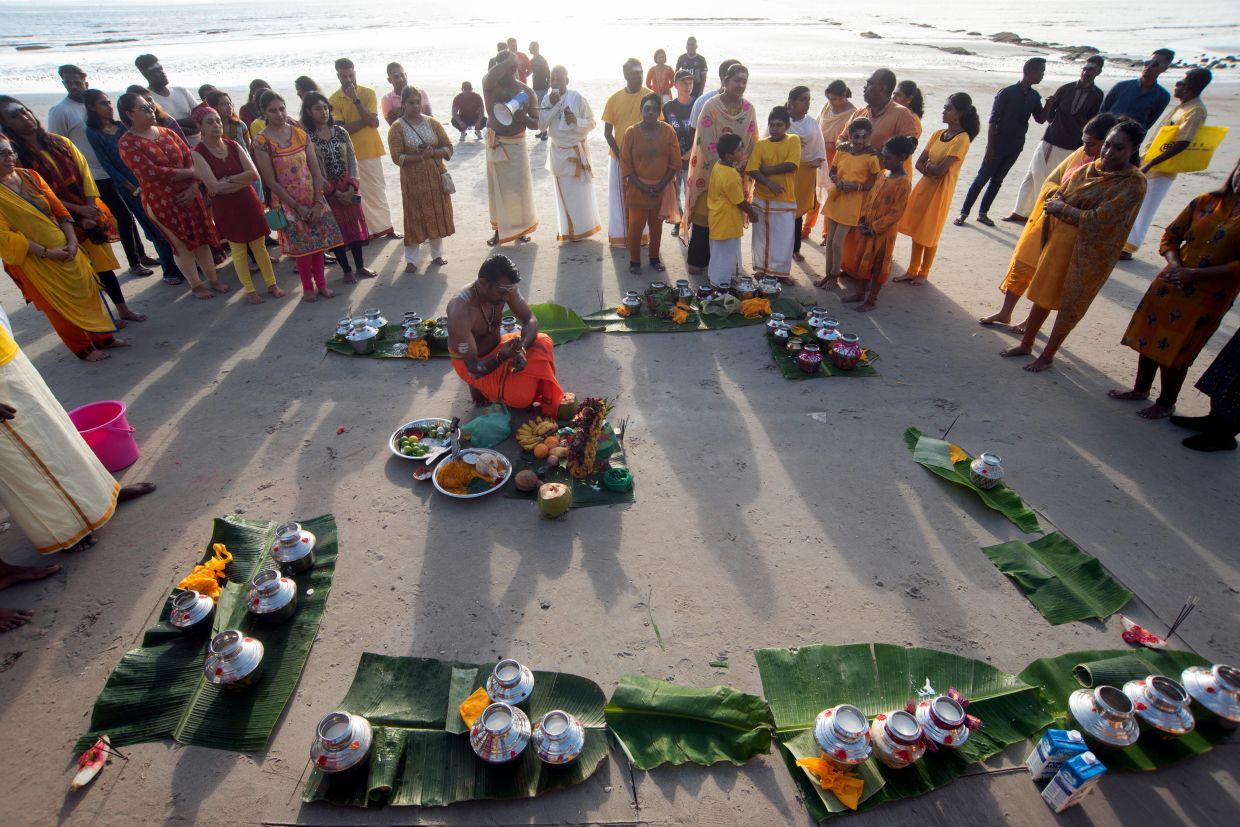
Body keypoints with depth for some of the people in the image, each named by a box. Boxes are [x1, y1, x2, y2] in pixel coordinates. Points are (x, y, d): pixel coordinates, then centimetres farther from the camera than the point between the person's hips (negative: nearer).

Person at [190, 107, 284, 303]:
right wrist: (243, 180, -12)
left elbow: (254, 174, -8)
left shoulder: (233, 145, 1)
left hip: (249, 202, 3)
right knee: (238, 250, 7)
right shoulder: (198, 153, -10)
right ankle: (250, 290, 17)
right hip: (225, 208, -3)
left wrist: (228, 180, -15)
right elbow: (215, 187, -17)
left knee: (259, 246, 11)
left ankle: (272, 284, 22)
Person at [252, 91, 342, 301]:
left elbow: (316, 170, 0)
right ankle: (308, 288, 18)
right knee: (302, 244, 3)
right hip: (289, 202, -3)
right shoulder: (262, 141, -10)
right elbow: (270, 181, -11)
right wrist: (297, 206, -13)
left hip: (314, 199, 3)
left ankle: (321, 284, 20)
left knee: (319, 240, 6)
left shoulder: (299, 132, 1)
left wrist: (318, 202, -9)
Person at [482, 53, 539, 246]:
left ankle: (520, 227, 15)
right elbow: (489, 77, -31)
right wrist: (508, 60, -20)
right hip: (496, 143, 1)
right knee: (496, 188, 6)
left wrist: (523, 116, -21)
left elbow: (536, 124, 0)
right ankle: (498, 229, 17)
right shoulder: (492, 85, -5)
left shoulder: (527, 91, -3)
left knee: (520, 188, -1)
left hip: (517, 143, 0)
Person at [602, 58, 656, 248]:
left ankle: (641, 235, 18)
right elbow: (607, 132, 0)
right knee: (620, 198, 6)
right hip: (619, 157, 1)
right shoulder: (614, 99, -2)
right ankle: (620, 236, 17)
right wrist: (619, 154, -8)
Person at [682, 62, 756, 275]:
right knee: (704, 215, 1)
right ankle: (697, 260, 12)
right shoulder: (711, 106, -10)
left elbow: (752, 141, 7)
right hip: (712, 171, -4)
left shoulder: (748, 108, 4)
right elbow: (706, 142, -15)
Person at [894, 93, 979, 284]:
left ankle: (923, 273, 20)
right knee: (916, 231, 12)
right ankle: (912, 270, 24)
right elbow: (919, 163, 3)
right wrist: (930, 170, -16)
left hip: (940, 190, -7)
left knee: (928, 235, 4)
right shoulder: (938, 134, 6)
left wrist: (929, 165, -4)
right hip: (923, 185, 7)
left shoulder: (962, 139, -16)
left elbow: (940, 170, -22)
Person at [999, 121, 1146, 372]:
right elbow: (1056, 197, 3)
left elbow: (1098, 220, -23)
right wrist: (1062, 208, -18)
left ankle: (1048, 355, 22)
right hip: (1061, 241, 6)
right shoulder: (1089, 168, 1)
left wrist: (1063, 209, -14)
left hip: (1091, 254, -5)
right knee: (1043, 294, 14)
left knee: (1070, 304, 8)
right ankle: (1026, 344, 29)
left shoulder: (1133, 184, -17)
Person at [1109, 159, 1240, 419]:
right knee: (1148, 339, 14)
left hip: (1209, 297, -4)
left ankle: (1166, 403, 24)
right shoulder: (1205, 201, 2)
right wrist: (1174, 264, -9)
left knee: (1174, 351, 3)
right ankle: (1141, 389, 35)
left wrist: (1195, 273, -19)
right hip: (1170, 284, 4)